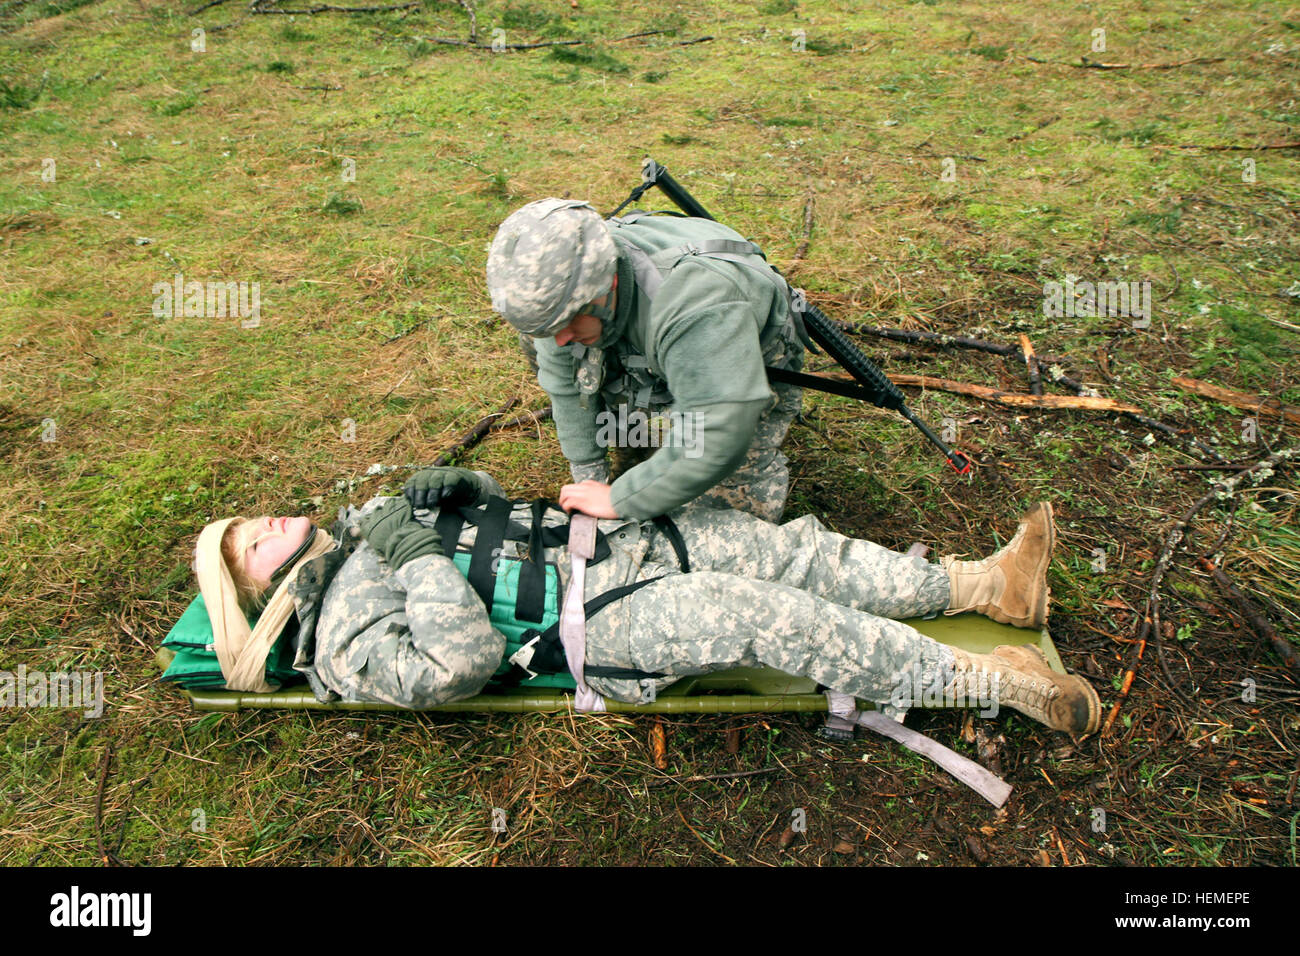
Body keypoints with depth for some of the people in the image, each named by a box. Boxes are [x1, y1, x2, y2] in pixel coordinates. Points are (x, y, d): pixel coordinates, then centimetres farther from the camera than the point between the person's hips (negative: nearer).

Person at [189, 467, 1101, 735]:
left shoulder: (368, 523, 19)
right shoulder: (342, 633, -5)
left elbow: (477, 489, 24)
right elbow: (460, 665, -22)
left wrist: (433, 507, 3)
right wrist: (422, 557, -18)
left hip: (602, 539, 8)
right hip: (591, 622, -8)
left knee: (791, 549, -4)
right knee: (772, 615, -23)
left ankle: (985, 582, 4)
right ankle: (985, 679, -11)